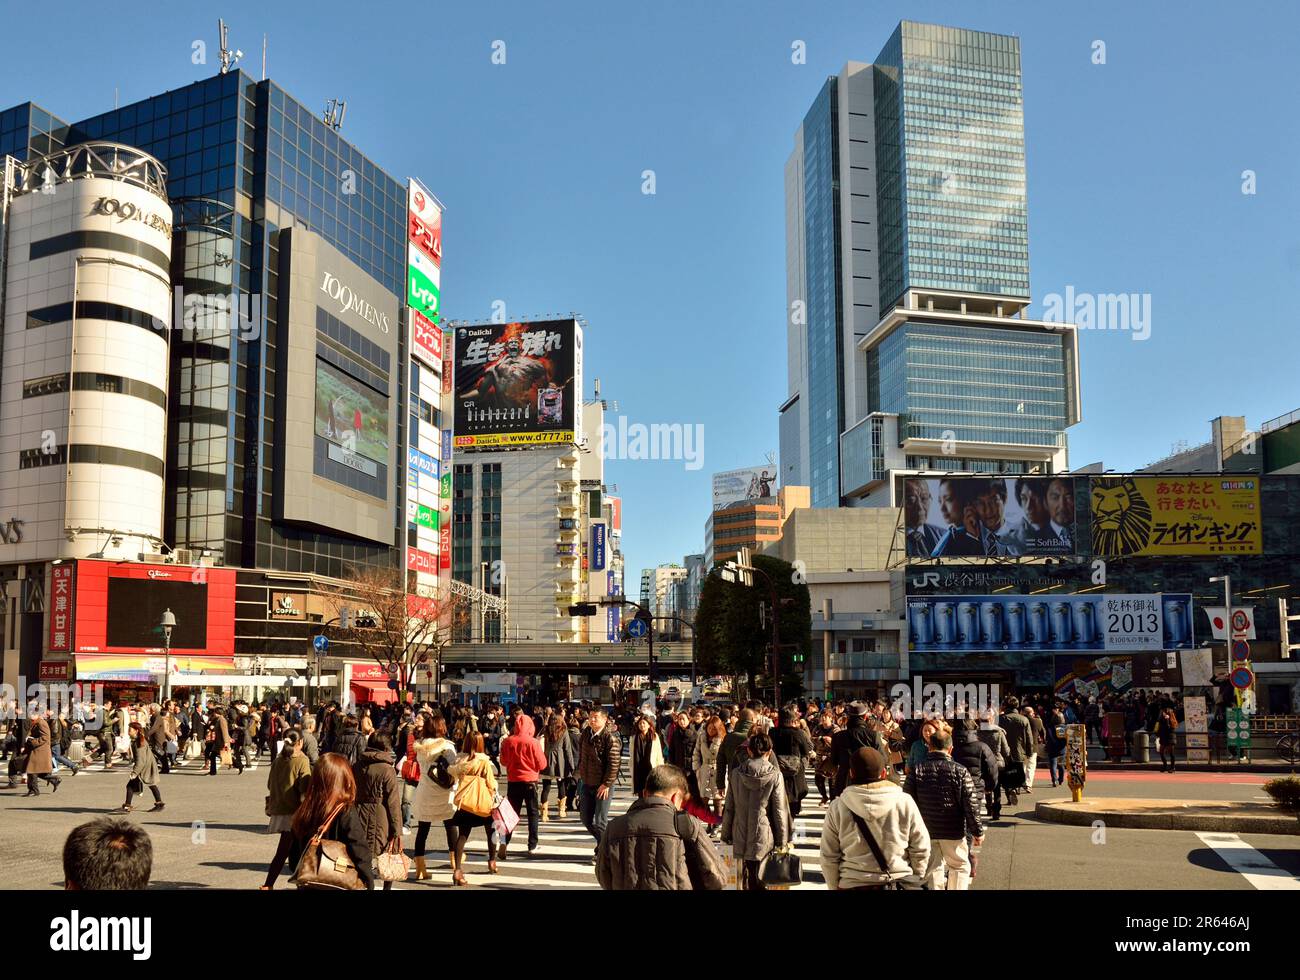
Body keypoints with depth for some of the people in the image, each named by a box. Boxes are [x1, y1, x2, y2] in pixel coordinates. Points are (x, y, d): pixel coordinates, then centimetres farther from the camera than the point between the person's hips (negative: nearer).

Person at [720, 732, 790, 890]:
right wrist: (782, 841, 2)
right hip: (763, 840, -2)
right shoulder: (775, 775, -8)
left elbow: (729, 808, 4)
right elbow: (780, 811, -6)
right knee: (759, 883, 3)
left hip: (740, 838, 3)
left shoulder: (736, 773, -1)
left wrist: (726, 836, 13)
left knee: (744, 880, 13)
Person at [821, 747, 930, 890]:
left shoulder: (837, 808, -8)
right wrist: (915, 881, 13)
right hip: (900, 882, 0)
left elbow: (828, 856, -3)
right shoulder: (905, 803, -8)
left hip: (852, 884, 0)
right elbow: (921, 849, -2)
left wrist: (834, 887, 11)